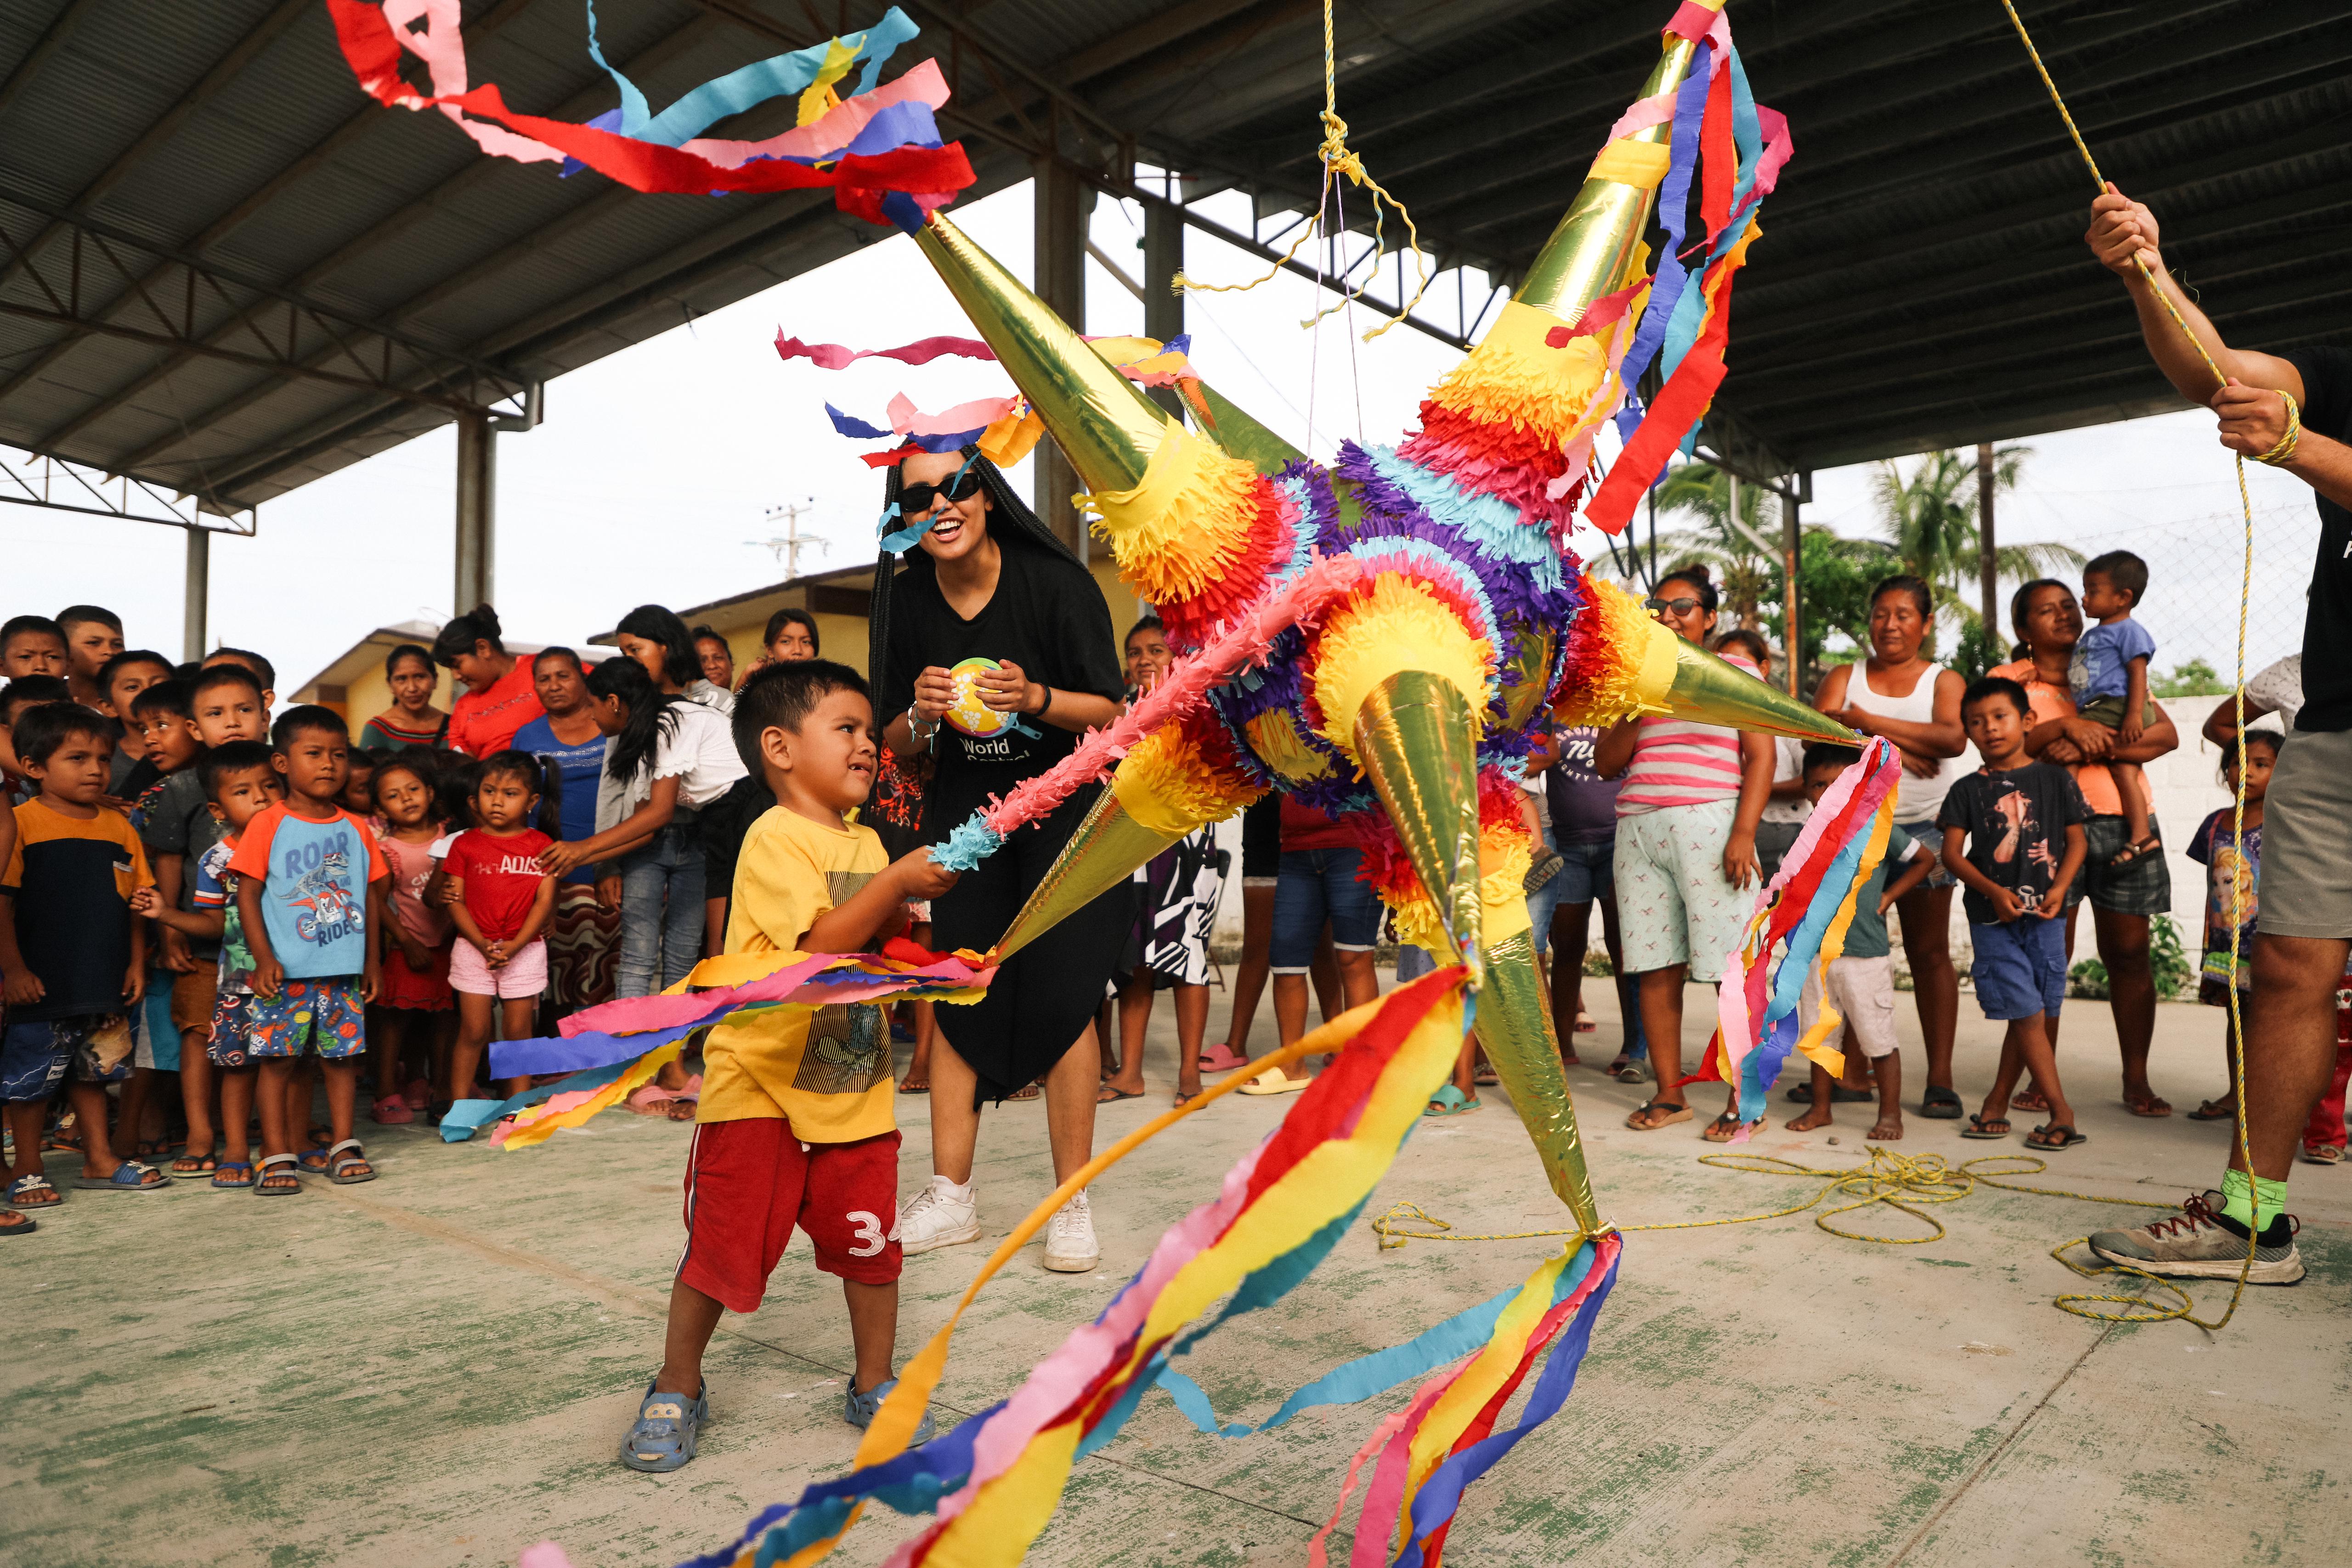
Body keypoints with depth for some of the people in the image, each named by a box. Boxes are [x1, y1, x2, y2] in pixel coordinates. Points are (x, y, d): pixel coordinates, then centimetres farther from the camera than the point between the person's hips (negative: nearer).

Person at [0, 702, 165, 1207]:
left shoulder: (118, 828, 7)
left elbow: (135, 902, 10)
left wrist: (137, 964, 7)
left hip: (104, 981, 5)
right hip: (42, 985, -5)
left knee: (93, 1071, 17)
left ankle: (100, 1160, 27)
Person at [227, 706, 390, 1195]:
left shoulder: (356, 829, 9)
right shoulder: (269, 824, -3)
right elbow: (248, 893, -6)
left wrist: (372, 958, 12)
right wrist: (264, 959, -12)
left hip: (344, 971, 4)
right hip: (287, 971, -3)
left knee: (344, 1056, 8)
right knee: (278, 1059, 0)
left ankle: (344, 1147, 19)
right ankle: (278, 1157, 9)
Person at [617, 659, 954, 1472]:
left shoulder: (864, 841, 11)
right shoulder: (775, 840, -14)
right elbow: (820, 944, -24)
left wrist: (912, 896, -5)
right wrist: (897, 883, -25)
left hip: (853, 1086, 6)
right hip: (761, 1081, -6)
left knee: (871, 1242, 8)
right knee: (722, 1244, 4)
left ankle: (874, 1386, 27)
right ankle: (676, 1390, 26)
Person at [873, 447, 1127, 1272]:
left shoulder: (1056, 582, -14)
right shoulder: (908, 602, -2)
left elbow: (1112, 710, -11)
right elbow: (895, 740, 4)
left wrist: (1035, 698, -29)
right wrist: (923, 716, -19)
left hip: (1063, 806, -3)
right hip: (964, 811, 4)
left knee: (1060, 994, -8)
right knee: (959, 991, 2)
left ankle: (1072, 1203, 4)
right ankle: (950, 1195, 13)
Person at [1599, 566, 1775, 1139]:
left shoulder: (1734, 672, 8)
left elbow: (1761, 755, 0)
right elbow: (1606, 764, 13)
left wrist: (1744, 834, -12)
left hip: (1709, 828, -4)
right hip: (1638, 830, 4)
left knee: (1732, 972, -6)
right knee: (1656, 969, 3)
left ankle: (1742, 1102, 0)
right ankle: (1669, 1095, 11)